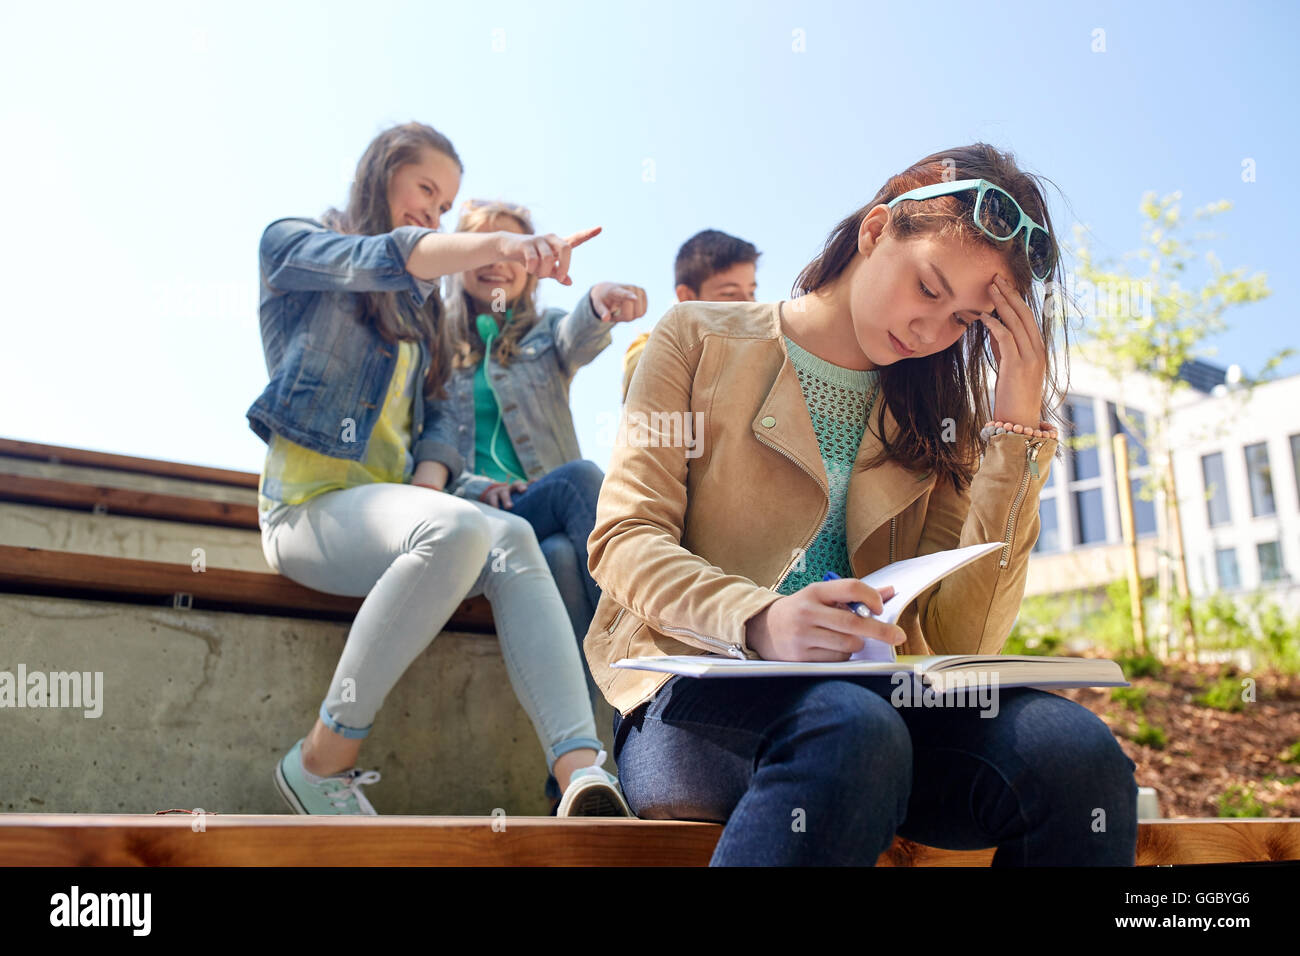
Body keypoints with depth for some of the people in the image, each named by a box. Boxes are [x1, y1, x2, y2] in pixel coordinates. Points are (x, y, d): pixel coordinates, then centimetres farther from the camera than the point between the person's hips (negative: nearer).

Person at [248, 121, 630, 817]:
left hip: (390, 503, 5)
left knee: (512, 538, -27)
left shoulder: (415, 303, 27)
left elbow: (442, 406, 14)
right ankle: (322, 760, -22)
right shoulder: (292, 244, 8)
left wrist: (430, 481, -9)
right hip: (310, 499, -5)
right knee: (456, 529, -35)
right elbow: (379, 260, -15)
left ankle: (584, 775, -43)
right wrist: (498, 244, -34)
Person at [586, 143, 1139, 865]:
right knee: (851, 729, -38)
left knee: (1077, 751, -27)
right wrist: (761, 621, -25)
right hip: (697, 696, -3)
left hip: (874, 696, 4)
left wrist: (1017, 427, 0)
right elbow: (623, 540, -5)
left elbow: (961, 639, 2)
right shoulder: (702, 339, 8)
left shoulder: (931, 418, 15)